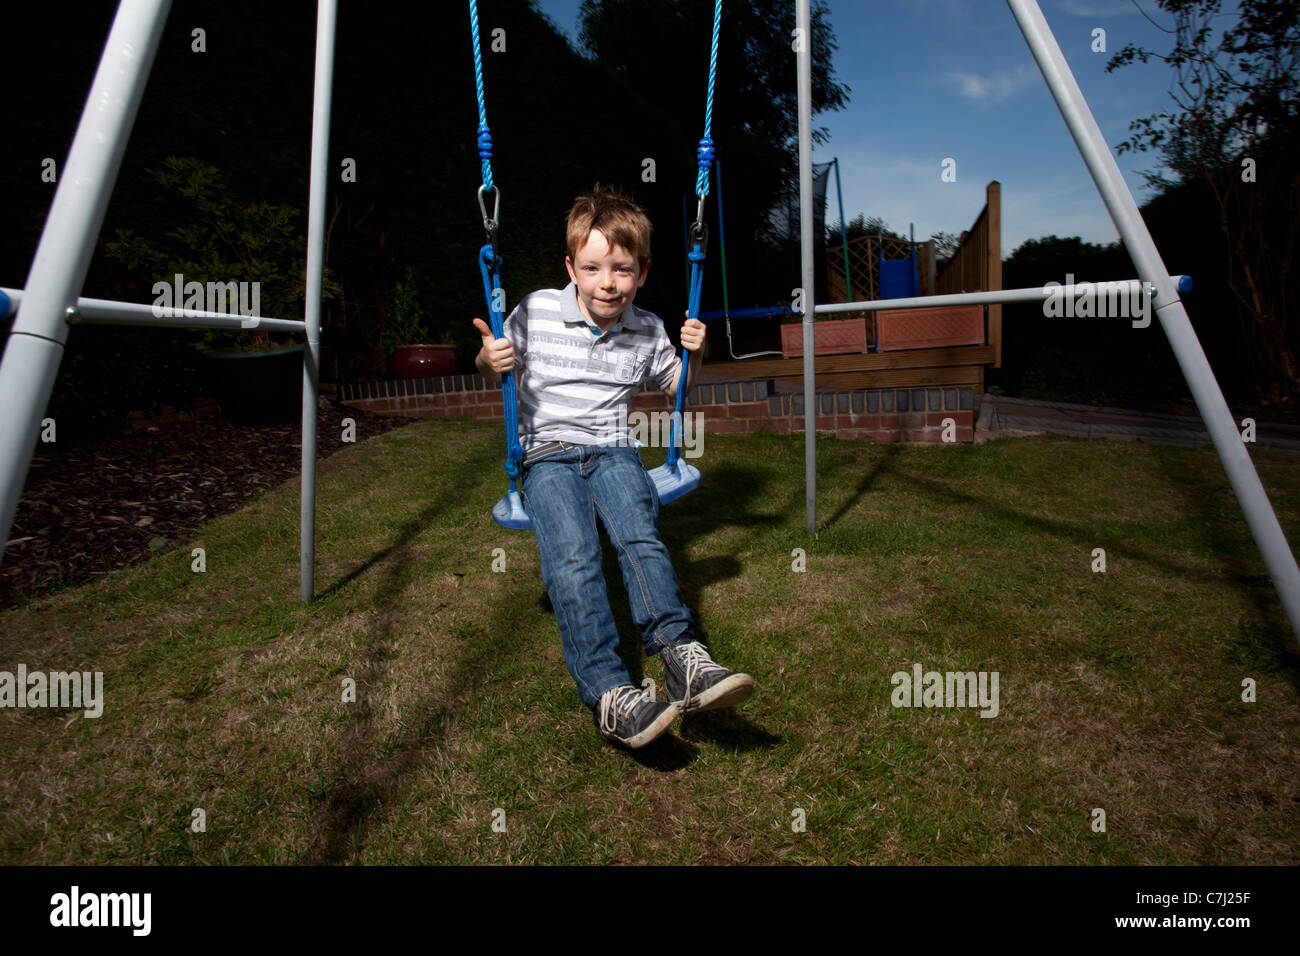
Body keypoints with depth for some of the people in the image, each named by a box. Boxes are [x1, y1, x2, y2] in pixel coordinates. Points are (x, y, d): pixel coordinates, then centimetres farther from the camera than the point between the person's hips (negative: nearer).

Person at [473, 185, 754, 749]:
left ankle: (680, 654, -41)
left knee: (640, 536, -31)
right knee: (571, 555, -30)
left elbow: (674, 382, 27)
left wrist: (693, 353, 5)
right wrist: (488, 360, -9)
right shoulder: (536, 312, 3)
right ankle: (608, 691, -39)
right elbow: (495, 371, 15)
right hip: (547, 453, -2)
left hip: (613, 451, 2)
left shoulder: (648, 330, 10)